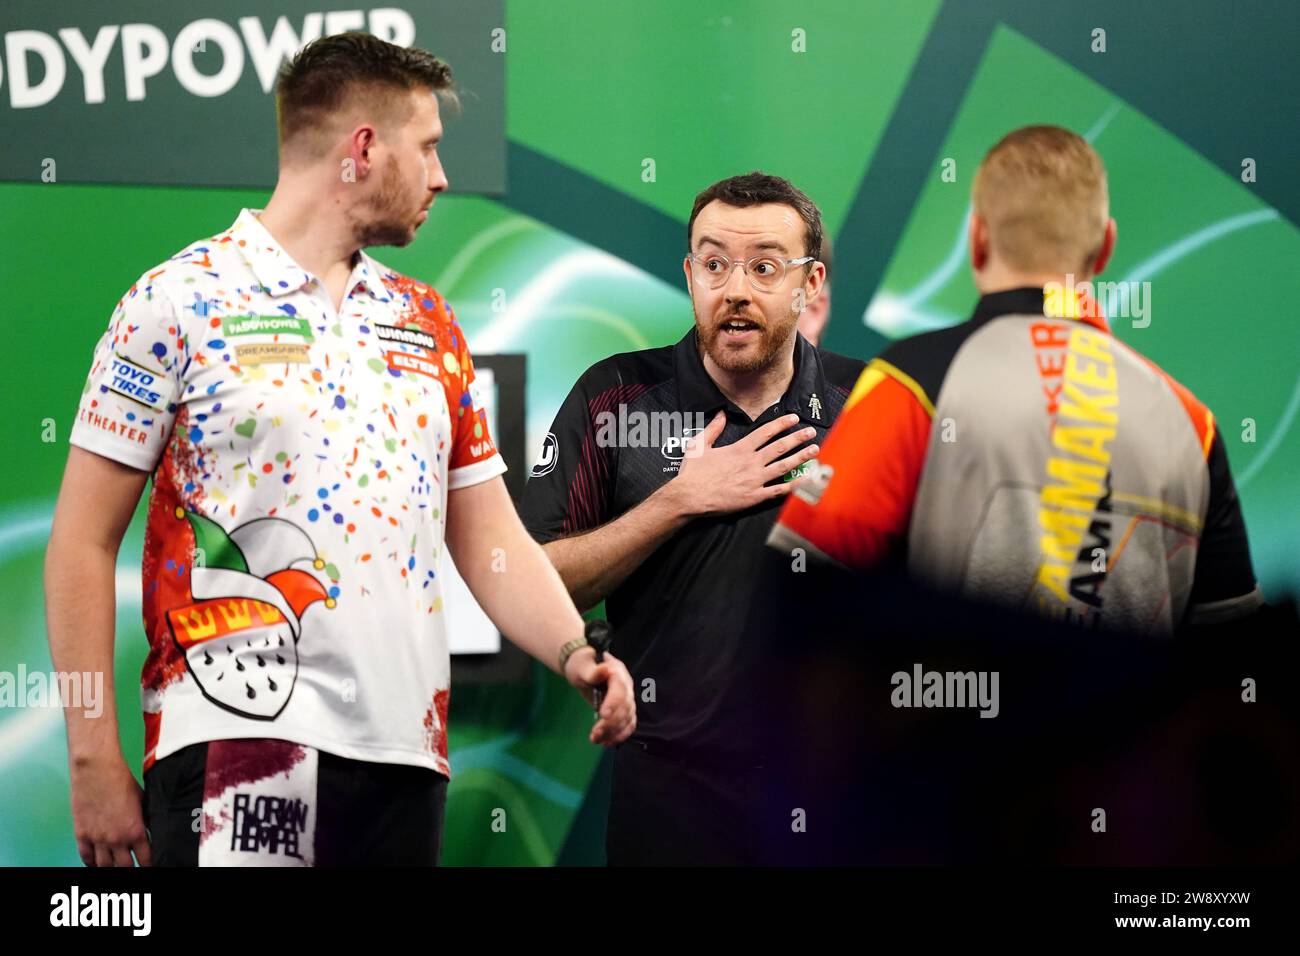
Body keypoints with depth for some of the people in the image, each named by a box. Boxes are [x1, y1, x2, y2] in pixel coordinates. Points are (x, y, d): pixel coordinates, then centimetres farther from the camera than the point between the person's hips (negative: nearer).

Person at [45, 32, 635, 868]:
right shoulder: (180, 300, 1)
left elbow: (490, 540, 18)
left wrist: (576, 654, -2)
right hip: (234, 732, -5)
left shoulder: (429, 322, 18)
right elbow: (84, 542, -1)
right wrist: (94, 758, -7)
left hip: (404, 750, 5)